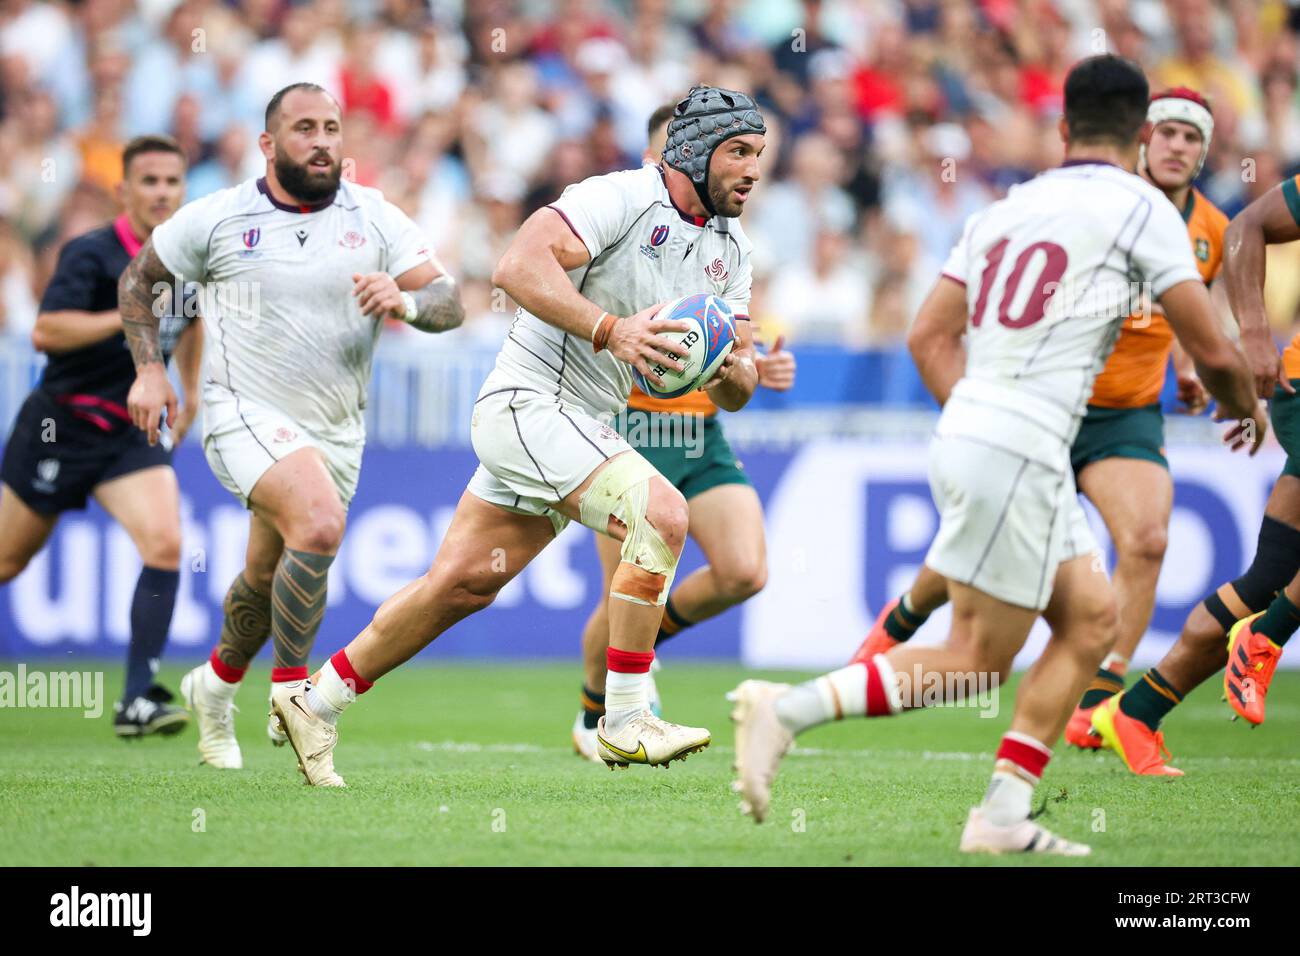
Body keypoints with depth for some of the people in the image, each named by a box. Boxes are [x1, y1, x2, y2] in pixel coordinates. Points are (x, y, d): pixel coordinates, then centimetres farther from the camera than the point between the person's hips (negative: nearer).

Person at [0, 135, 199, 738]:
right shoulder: (92, 254, -16)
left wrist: (190, 393, 21)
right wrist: (127, 316, -35)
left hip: (131, 433, 4)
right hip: (61, 427, -4)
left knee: (165, 543, -18)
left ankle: (137, 701, -17)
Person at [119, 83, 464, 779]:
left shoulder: (375, 218, 0)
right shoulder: (216, 218, -4)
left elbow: (449, 304, -6)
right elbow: (138, 278, 11)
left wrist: (404, 300, -27)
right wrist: (148, 370, 0)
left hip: (335, 431, 4)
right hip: (246, 414, -4)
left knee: (270, 579, 16)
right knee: (320, 521, -30)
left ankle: (216, 684, 46)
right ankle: (291, 689, -16)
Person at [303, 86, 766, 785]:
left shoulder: (729, 249, 11)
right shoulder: (622, 198, -14)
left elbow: (735, 390, 11)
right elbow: (519, 265, -27)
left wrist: (734, 372, -13)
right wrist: (609, 329, -35)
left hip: (583, 425, 9)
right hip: (528, 404, -9)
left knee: (462, 584, 11)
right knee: (661, 512, -24)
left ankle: (315, 703, 23)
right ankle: (625, 723, -18)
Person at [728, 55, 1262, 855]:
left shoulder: (1005, 210, 17)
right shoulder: (1141, 209, -3)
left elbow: (929, 338, 16)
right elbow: (1212, 352, -1)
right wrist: (1247, 411, 19)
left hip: (965, 433, 8)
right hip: (1020, 455, -8)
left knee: (1093, 619, 13)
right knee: (976, 663, -2)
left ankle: (1004, 814, 7)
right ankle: (788, 709, -10)